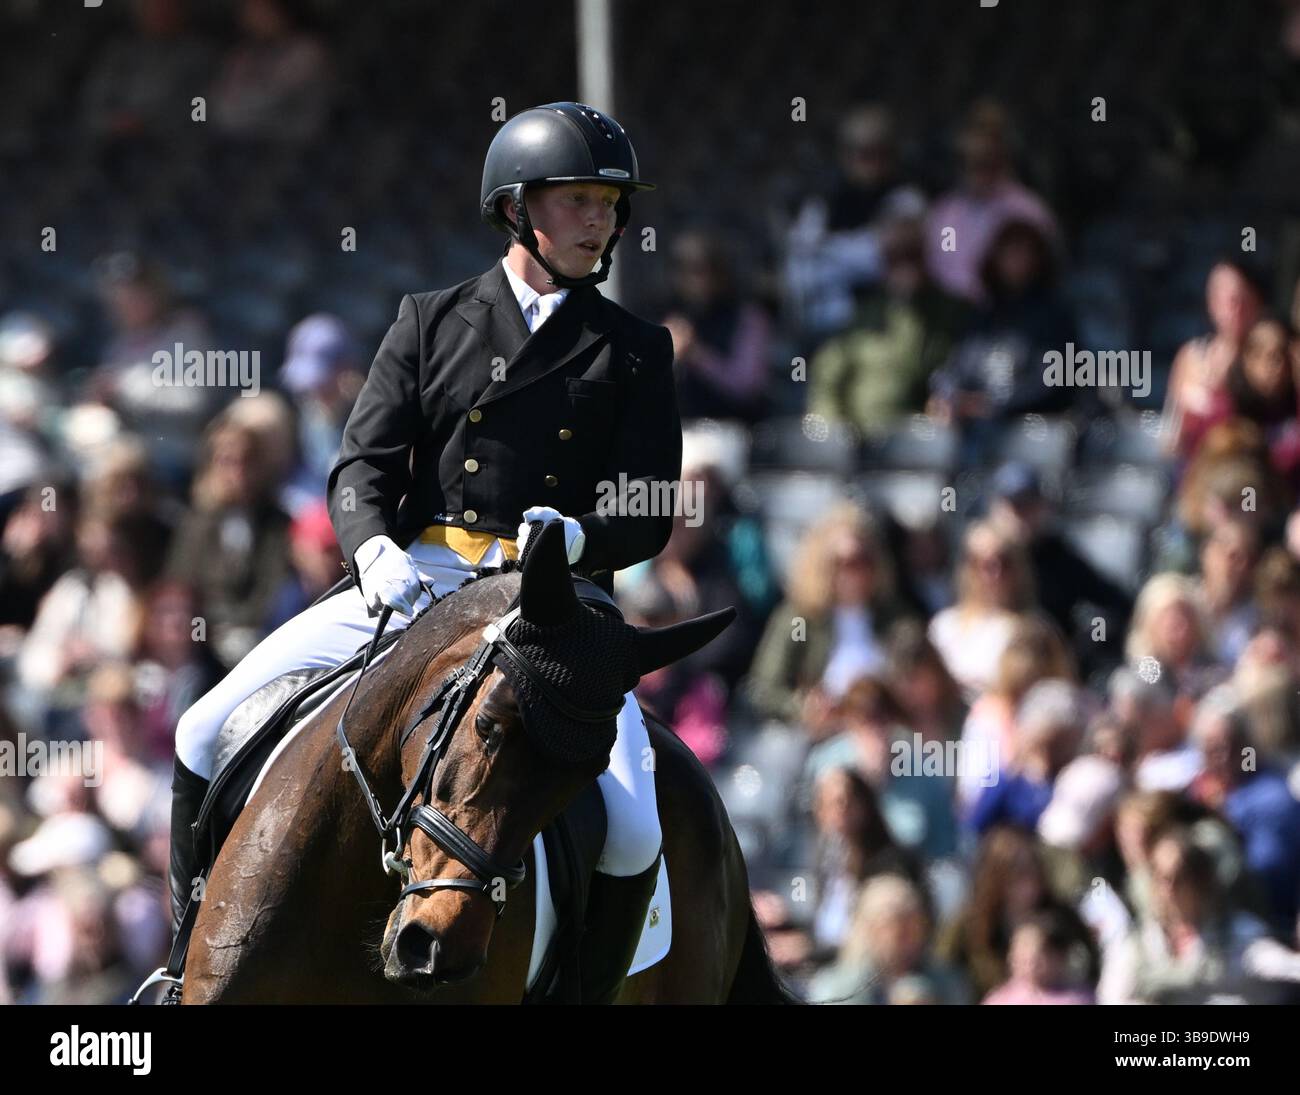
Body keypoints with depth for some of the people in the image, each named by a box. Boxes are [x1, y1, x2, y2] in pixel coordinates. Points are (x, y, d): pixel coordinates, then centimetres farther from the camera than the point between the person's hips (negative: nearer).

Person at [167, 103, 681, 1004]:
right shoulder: (431, 323, 12)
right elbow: (363, 465, 4)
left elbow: (649, 511, 2)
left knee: (632, 830, -25)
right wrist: (375, 550, -19)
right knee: (209, 734, -8)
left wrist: (574, 536, -21)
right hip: (412, 585, 2)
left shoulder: (635, 352, 10)